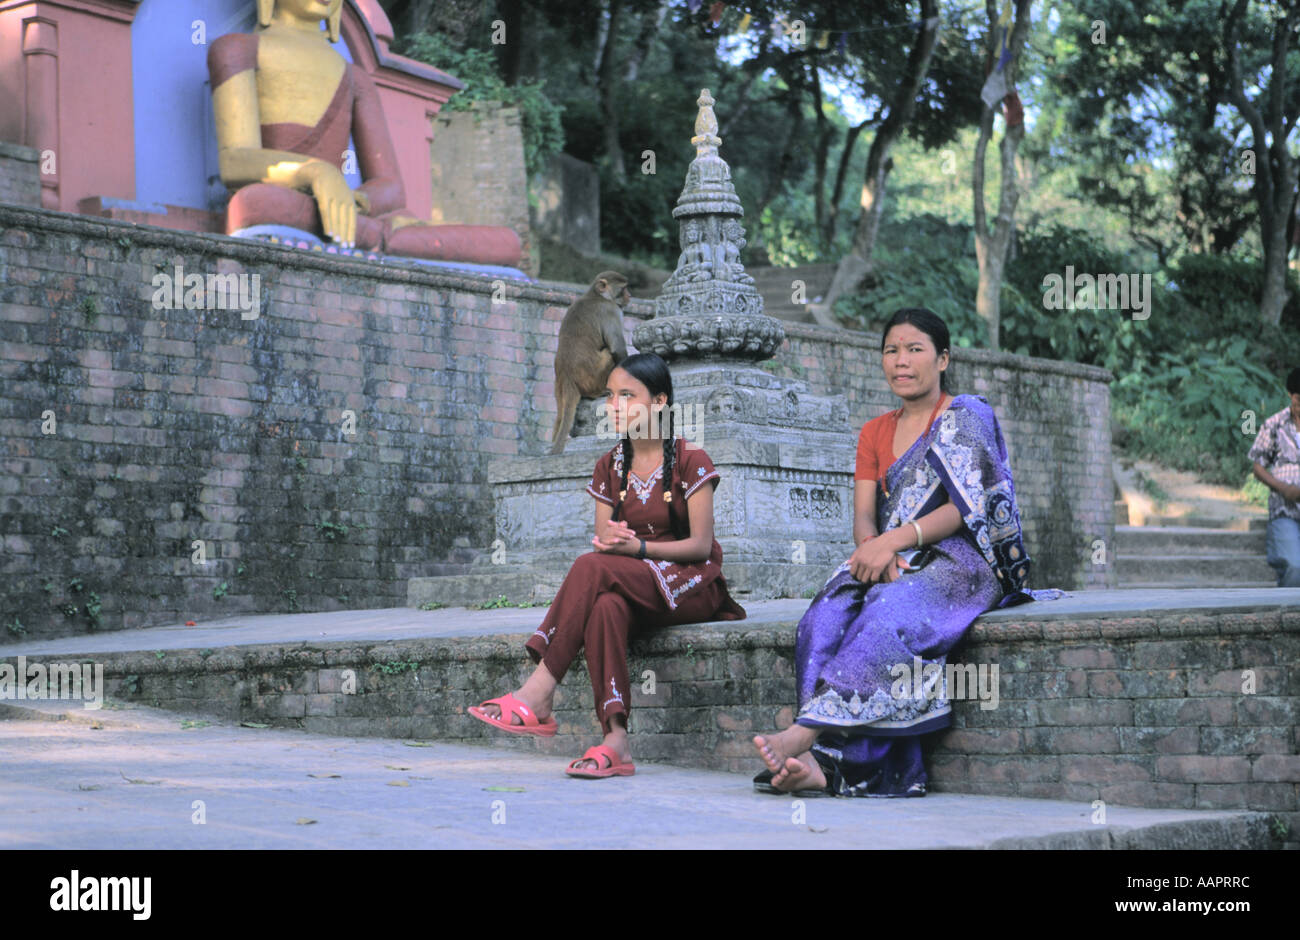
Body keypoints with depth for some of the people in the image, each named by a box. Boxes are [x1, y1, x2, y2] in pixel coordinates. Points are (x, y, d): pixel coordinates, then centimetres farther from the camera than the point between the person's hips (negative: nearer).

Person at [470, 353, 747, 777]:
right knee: (605, 604, -36)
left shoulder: (689, 460, -3)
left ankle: (538, 693, -37)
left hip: (692, 584, -4)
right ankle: (615, 740, -47)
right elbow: (602, 543, 7)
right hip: (631, 588, 4)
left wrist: (637, 547, -22)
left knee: (593, 568, -32)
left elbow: (701, 545, -9)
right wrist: (610, 541, -18)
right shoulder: (609, 467, 12)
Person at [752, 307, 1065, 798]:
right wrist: (873, 548, -15)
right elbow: (863, 516, 10)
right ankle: (826, 762, -42)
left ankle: (805, 736, -48)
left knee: (891, 613, -37)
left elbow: (967, 508, -8)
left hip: (961, 561, -5)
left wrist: (894, 541, -20)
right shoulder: (874, 433, 21)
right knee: (826, 619, -28)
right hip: (891, 568, 5)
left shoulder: (968, 416, 4)